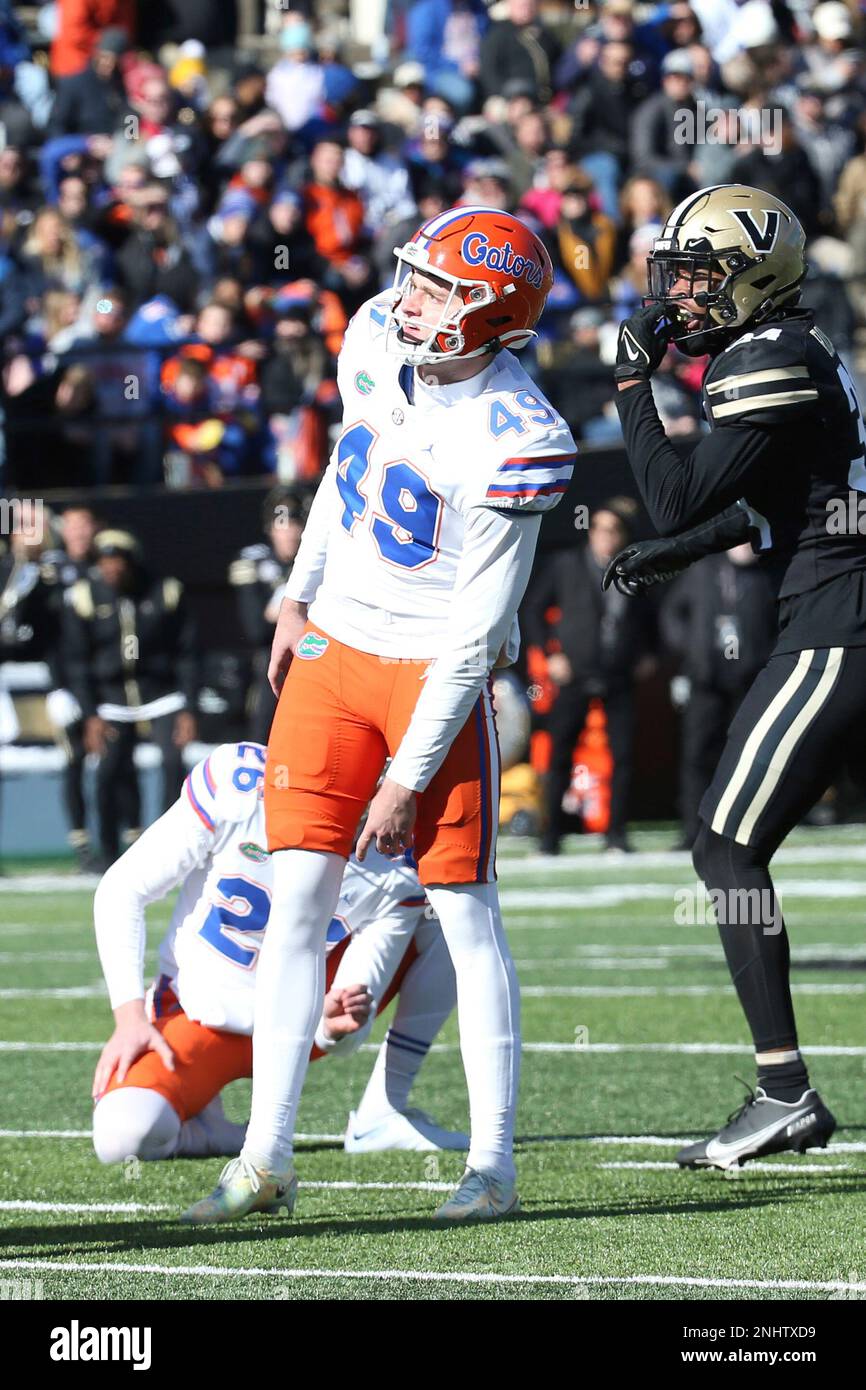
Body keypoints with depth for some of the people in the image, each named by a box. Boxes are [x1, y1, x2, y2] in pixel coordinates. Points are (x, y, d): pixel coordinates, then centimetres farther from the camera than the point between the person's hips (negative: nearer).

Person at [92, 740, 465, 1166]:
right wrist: (130, 1017, -19)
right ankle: (208, 1131, 0)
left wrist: (337, 1025, -38)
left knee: (438, 931, -10)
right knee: (122, 1136, -34)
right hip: (194, 1018, -3)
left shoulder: (397, 867, -14)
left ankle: (381, 1117, -6)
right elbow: (121, 891, -11)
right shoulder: (234, 787, -20)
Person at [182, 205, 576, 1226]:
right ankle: (266, 1156, 1)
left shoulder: (514, 443, -23)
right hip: (332, 651, 6)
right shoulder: (376, 341, -4)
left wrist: (407, 779, -18)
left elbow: (476, 635, -20)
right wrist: (299, 596, 21)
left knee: (464, 910, -3)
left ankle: (493, 1164, 5)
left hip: (434, 673, -6)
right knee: (297, 895, 0)